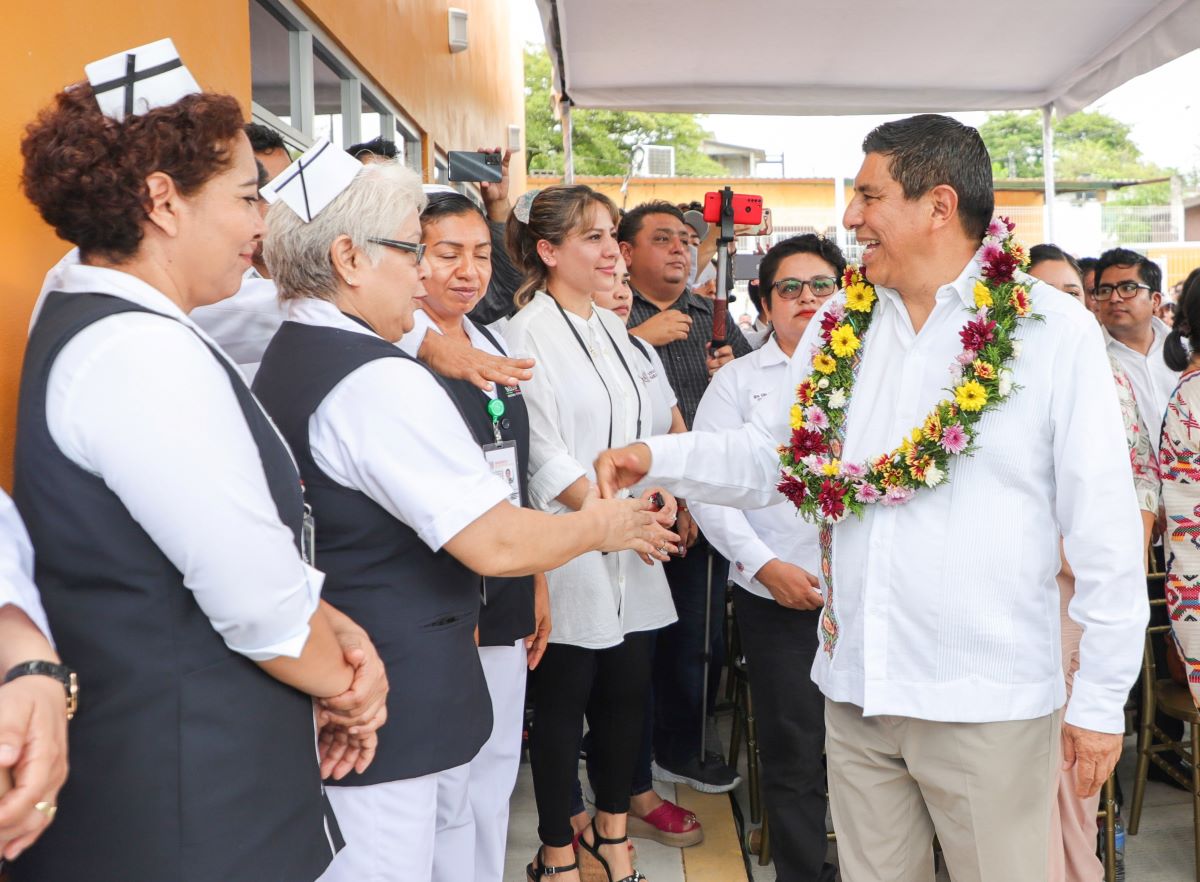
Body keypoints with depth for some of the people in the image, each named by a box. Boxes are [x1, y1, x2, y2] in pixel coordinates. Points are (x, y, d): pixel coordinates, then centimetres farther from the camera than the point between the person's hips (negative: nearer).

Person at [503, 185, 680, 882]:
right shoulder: (528, 333, -10)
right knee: (563, 702, 5)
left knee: (627, 692, 14)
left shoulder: (613, 329, 14)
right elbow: (542, 455, -15)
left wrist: (663, 498, 1)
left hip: (633, 559, 7)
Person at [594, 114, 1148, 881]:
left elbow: (1104, 526, -7)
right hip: (857, 686, 4)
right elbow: (767, 457, 11)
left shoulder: (1055, 332, -9)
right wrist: (660, 458, -5)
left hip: (989, 702, -4)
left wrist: (1102, 698, -5)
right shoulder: (839, 327, 5)